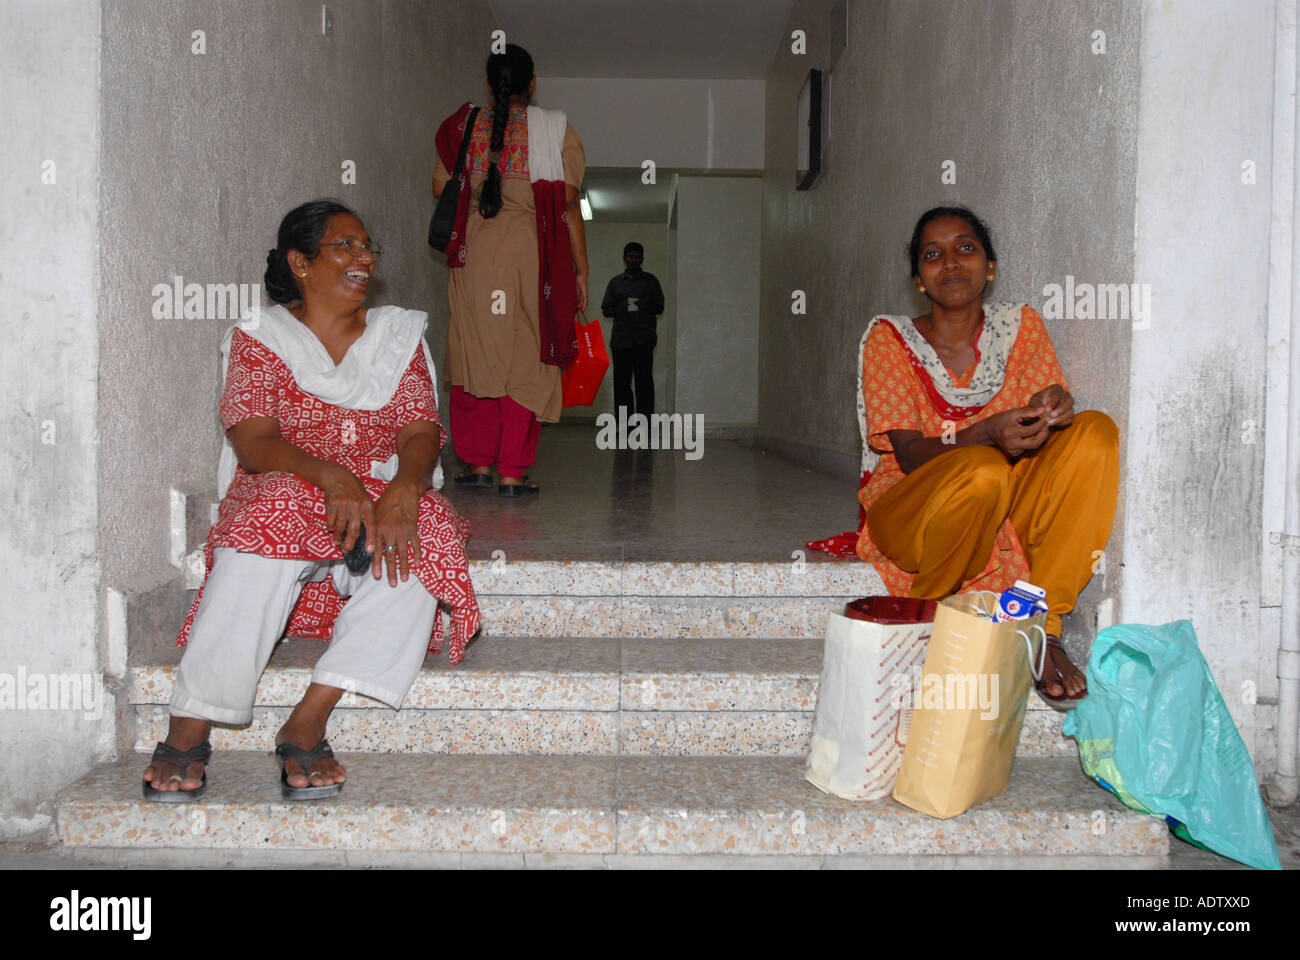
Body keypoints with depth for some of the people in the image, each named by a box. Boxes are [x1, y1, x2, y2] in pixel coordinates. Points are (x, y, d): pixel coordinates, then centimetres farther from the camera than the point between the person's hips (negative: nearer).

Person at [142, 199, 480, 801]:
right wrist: (329, 474, -30)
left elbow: (421, 433, 1)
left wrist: (403, 489, -24)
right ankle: (188, 735, -30)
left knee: (421, 546, -32)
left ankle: (305, 726, -32)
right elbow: (253, 442, -8)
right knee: (264, 538, -37)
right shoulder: (260, 338, 8)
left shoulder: (399, 334, 15)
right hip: (282, 495, -2)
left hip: (382, 499, 2)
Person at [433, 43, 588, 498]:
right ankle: (512, 472, -1)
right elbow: (569, 205, 1)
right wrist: (580, 272, 5)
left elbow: (441, 187, 10)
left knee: (477, 354, 8)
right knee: (526, 362, 1)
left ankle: (478, 461, 7)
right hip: (532, 253, -2)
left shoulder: (465, 126, 10)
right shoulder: (556, 129, 4)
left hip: (474, 251, 2)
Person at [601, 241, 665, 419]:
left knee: (644, 381, -7)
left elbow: (660, 307, 11)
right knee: (621, 382, -2)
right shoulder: (615, 282, 16)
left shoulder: (651, 281, 14)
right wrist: (619, 308, -8)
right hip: (621, 339, 1)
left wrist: (647, 306, -10)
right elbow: (605, 309, 13)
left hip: (644, 339, -1)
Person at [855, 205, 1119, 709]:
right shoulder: (889, 338, -3)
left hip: (1005, 514, 4)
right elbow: (911, 455, -13)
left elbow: (1044, 429, 0)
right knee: (982, 471, -37)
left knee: (1097, 431, -20)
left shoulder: (1021, 326, 6)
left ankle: (1041, 624, -22)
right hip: (911, 509, -3)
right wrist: (988, 433, -33)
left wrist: (1055, 408, -26)